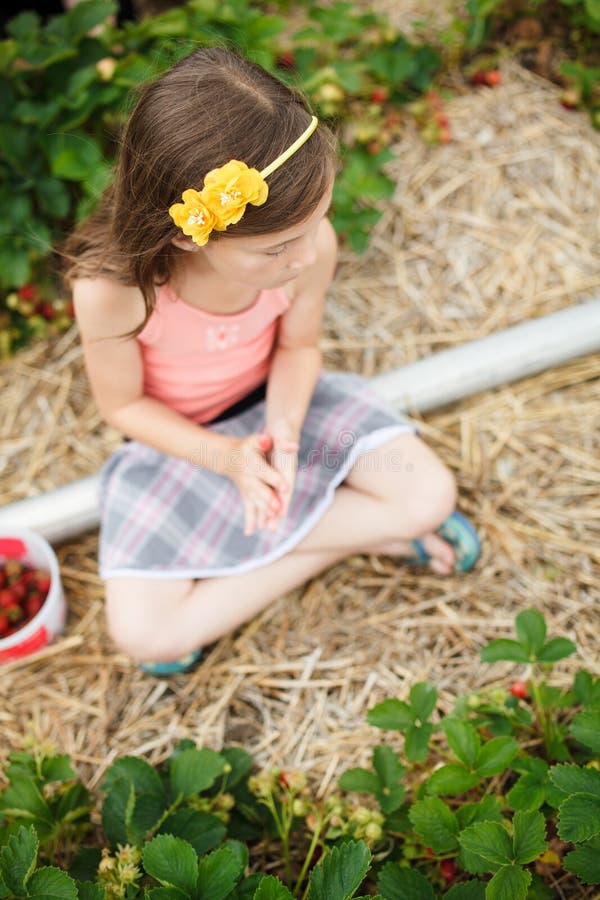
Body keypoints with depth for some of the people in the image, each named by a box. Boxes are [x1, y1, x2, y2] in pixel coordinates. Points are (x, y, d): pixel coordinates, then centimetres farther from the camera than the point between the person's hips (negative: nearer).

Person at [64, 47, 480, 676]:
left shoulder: (310, 244, -27)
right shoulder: (112, 290, -34)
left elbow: (297, 346, -6)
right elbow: (122, 404, -15)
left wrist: (284, 426, -25)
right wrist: (225, 456, -26)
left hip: (274, 399, 2)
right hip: (174, 438, -1)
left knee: (431, 498, -14)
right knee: (142, 633, -16)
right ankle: (357, 536, -5)